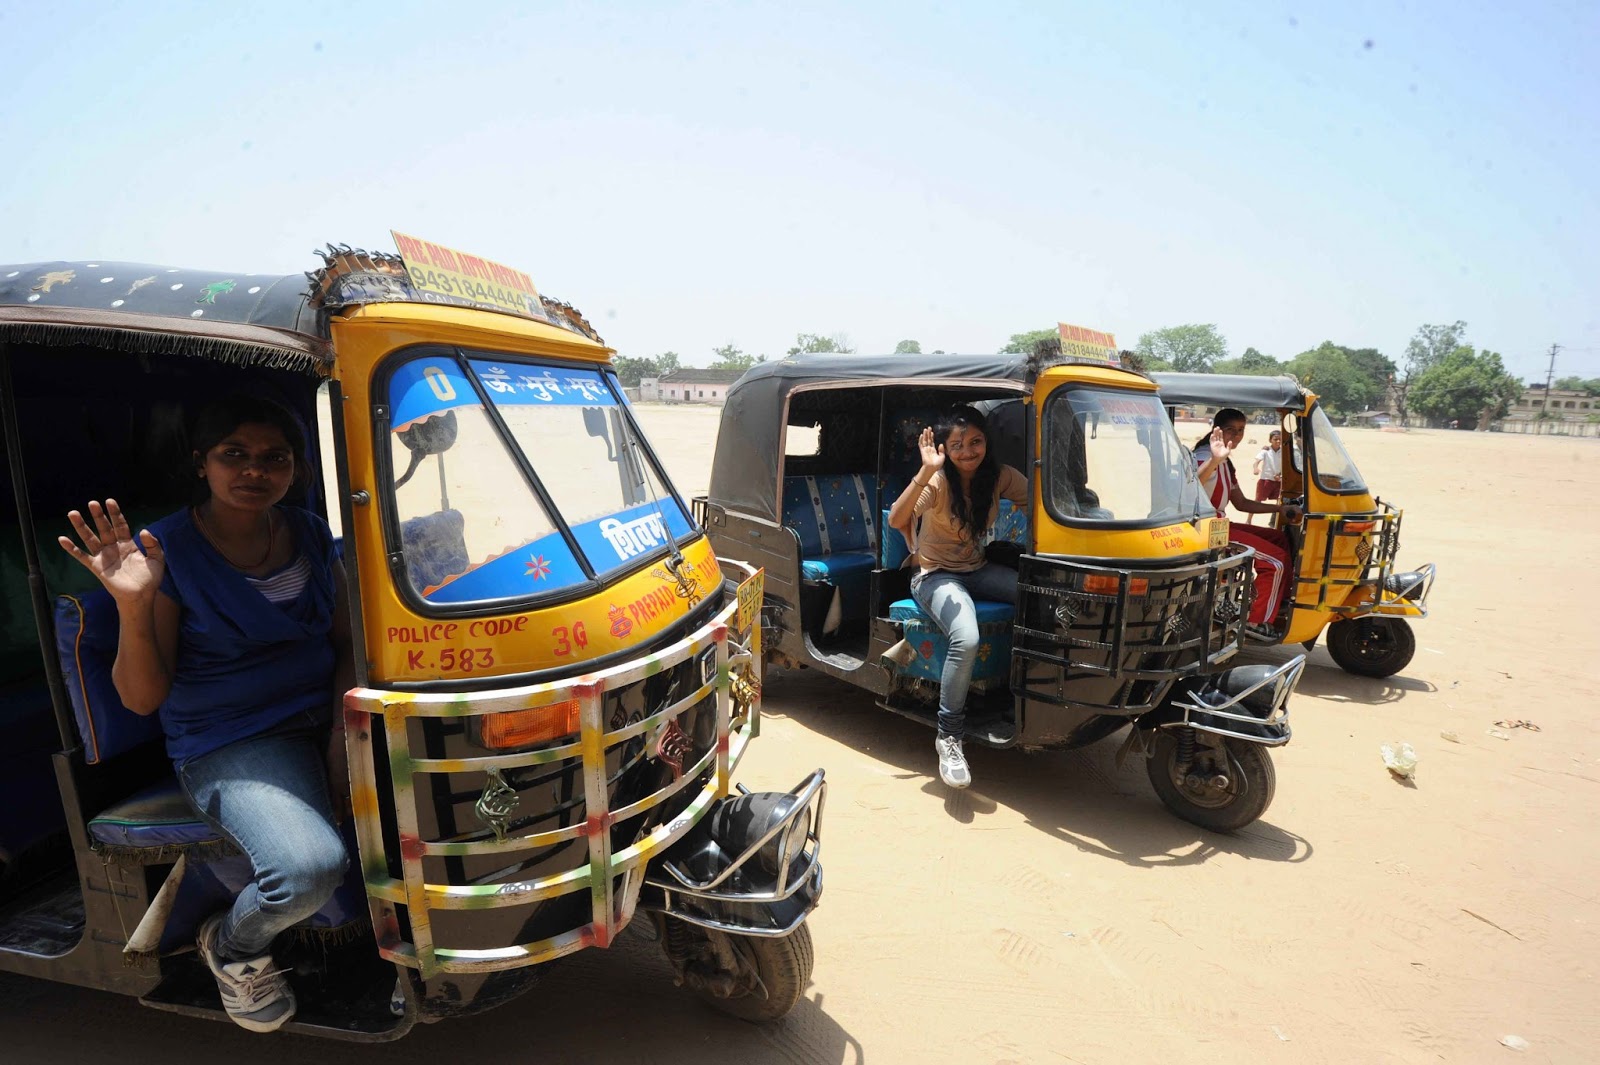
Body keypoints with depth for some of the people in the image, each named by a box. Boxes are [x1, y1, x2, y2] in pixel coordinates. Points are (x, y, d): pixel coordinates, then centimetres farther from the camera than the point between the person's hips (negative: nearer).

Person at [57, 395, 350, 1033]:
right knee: (310, 867, -28)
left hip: (325, 719, 5)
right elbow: (141, 698, -6)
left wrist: (344, 728, -7)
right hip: (226, 746, -4)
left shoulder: (310, 535, 6)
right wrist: (133, 605, -22)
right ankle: (231, 947, 9)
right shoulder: (166, 551, -7)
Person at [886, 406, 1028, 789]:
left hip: (977, 570, 5)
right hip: (936, 576, -5)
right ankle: (948, 737, -16)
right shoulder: (937, 482, -16)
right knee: (966, 640, -34)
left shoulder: (999, 476, -2)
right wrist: (926, 471, -42)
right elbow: (895, 520, -32)